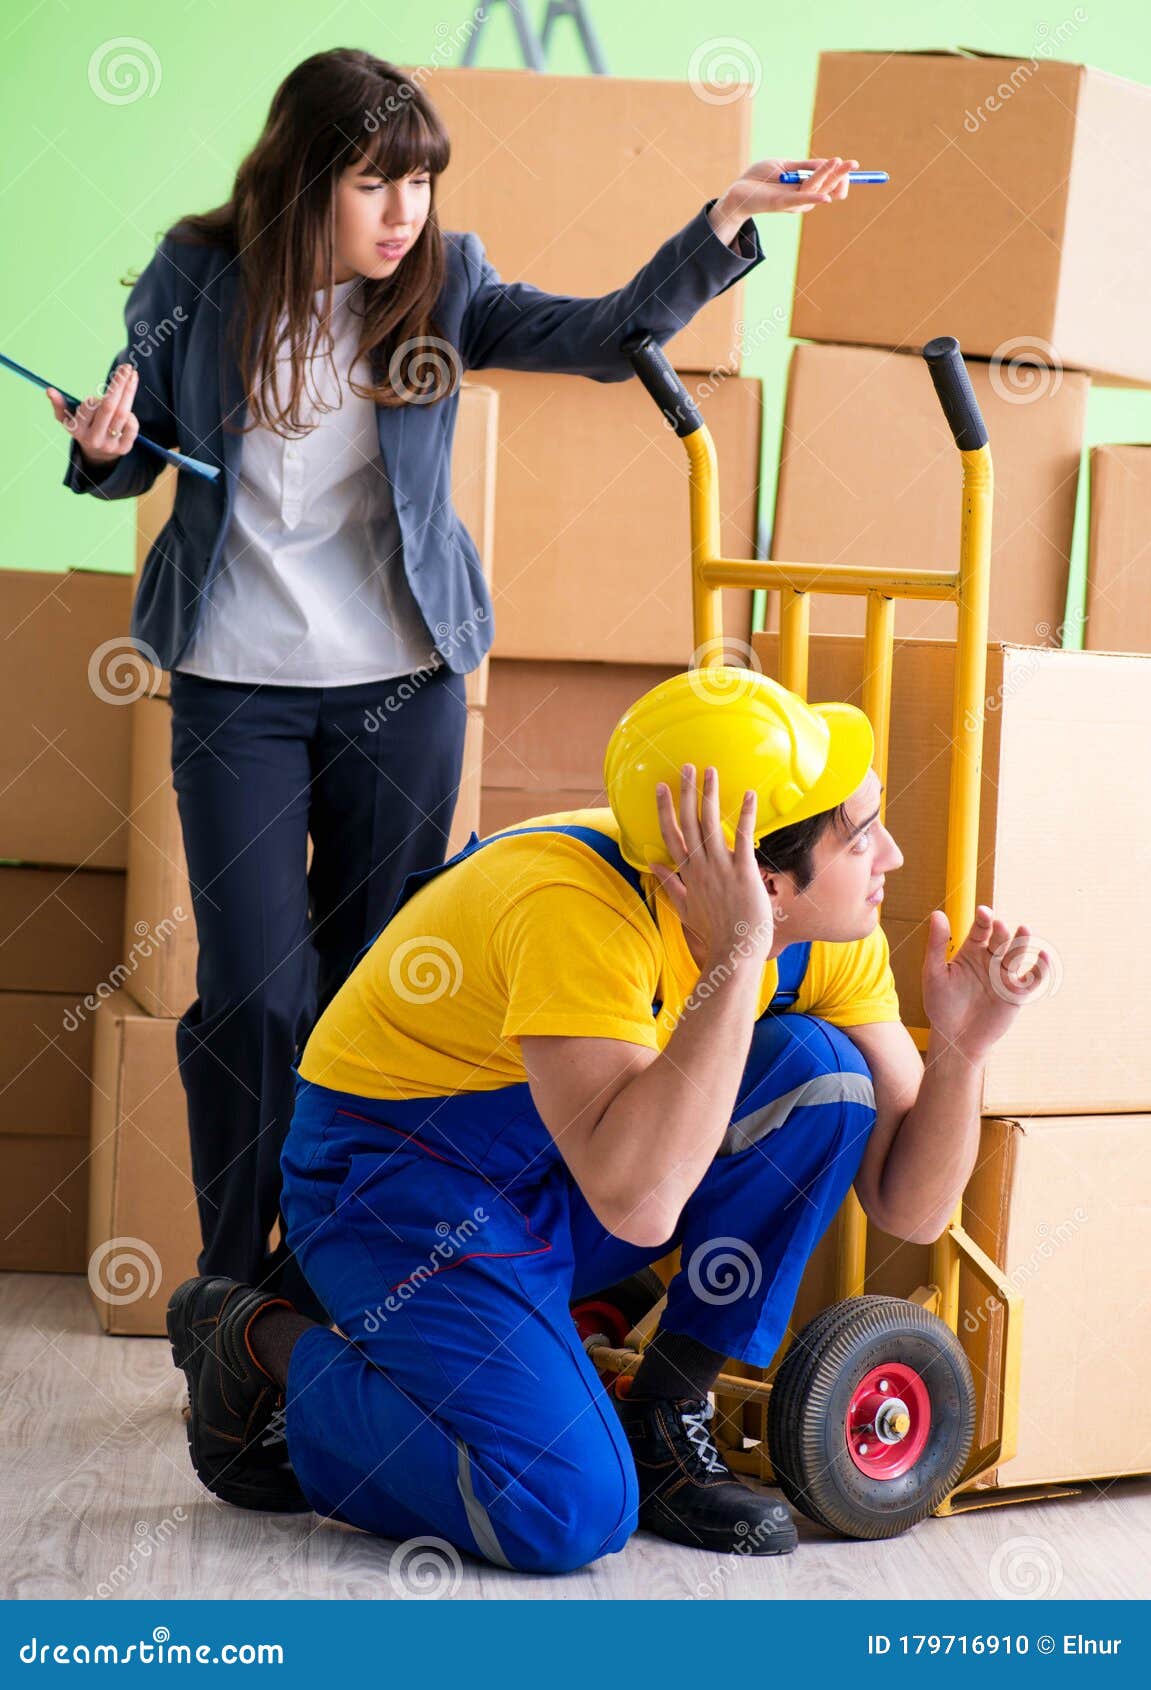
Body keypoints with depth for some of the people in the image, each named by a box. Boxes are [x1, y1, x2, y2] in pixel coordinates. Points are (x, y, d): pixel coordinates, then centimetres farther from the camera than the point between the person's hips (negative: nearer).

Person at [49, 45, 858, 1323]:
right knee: (255, 996, -3)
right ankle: (233, 1288, 12)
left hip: (403, 688, 2)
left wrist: (725, 223, -22)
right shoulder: (195, 281, -4)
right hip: (236, 689, -2)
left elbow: (608, 336, -10)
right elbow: (143, 451, 7)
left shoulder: (441, 284, -1)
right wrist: (103, 449, -16)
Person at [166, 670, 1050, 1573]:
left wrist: (960, 1049, -24)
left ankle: (662, 1419, -5)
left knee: (818, 1072, -17)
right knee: (570, 1511, -25)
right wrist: (737, 958, -43)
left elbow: (908, 1207, -5)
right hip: (402, 1173, -7)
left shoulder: (828, 935, -10)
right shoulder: (576, 906, -33)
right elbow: (636, 1202, -44)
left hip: (569, 1192, 7)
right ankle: (262, 1342, -1)